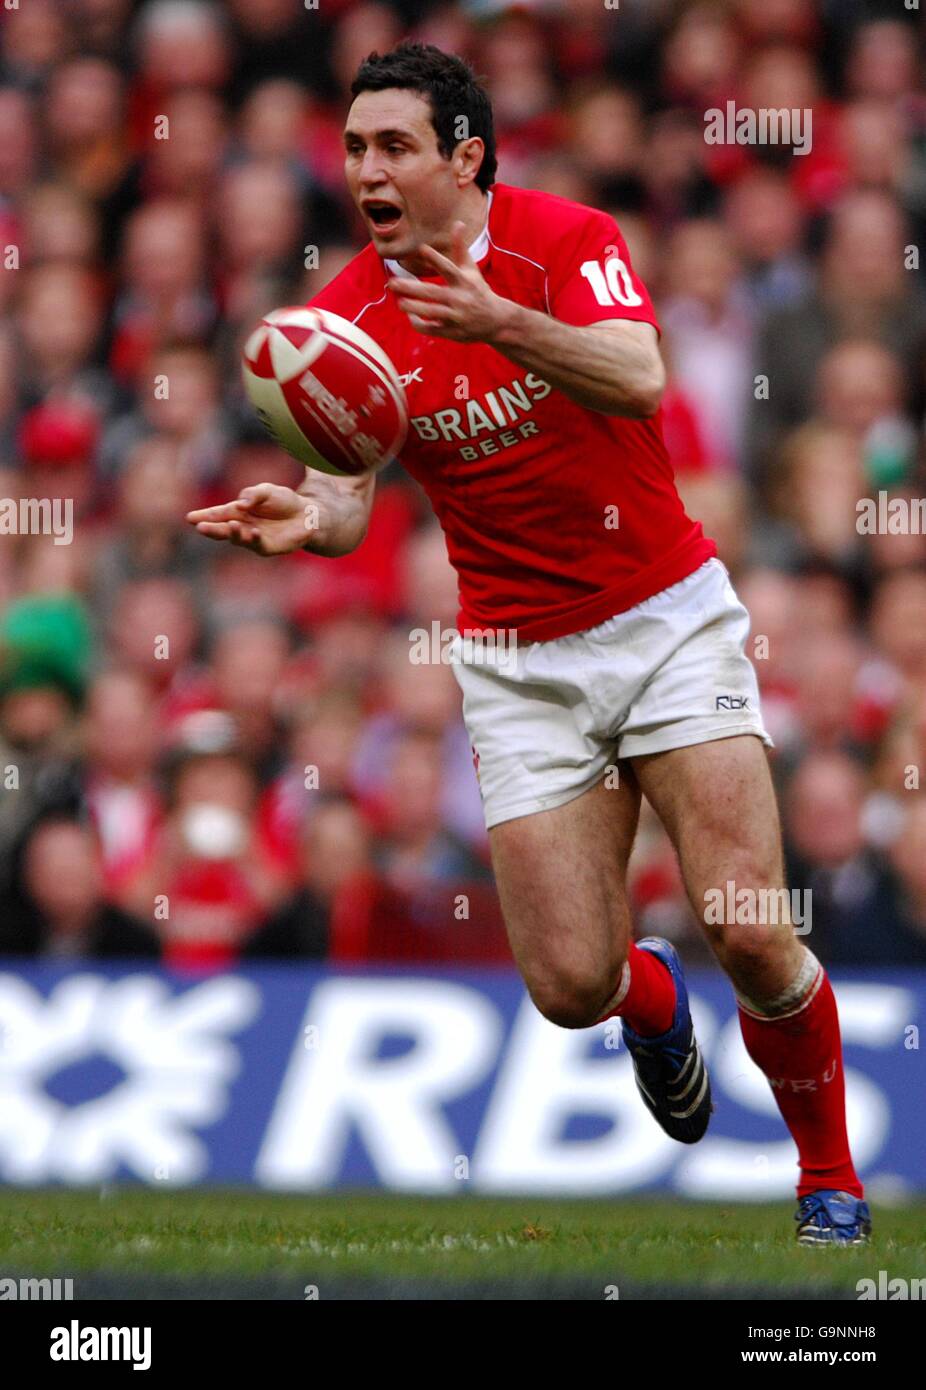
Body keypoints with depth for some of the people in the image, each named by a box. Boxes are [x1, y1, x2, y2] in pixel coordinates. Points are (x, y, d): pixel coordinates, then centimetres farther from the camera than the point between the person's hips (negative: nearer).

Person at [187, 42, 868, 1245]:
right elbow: (349, 501, -8)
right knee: (570, 986, -7)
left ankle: (830, 1176, 10)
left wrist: (501, 323, -46)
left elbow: (639, 379, -30)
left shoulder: (568, 241, -12)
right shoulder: (350, 314, -3)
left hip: (667, 615, -2)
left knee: (747, 929, -14)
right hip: (519, 665, 2)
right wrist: (300, 521, -31)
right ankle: (653, 1000, 32)